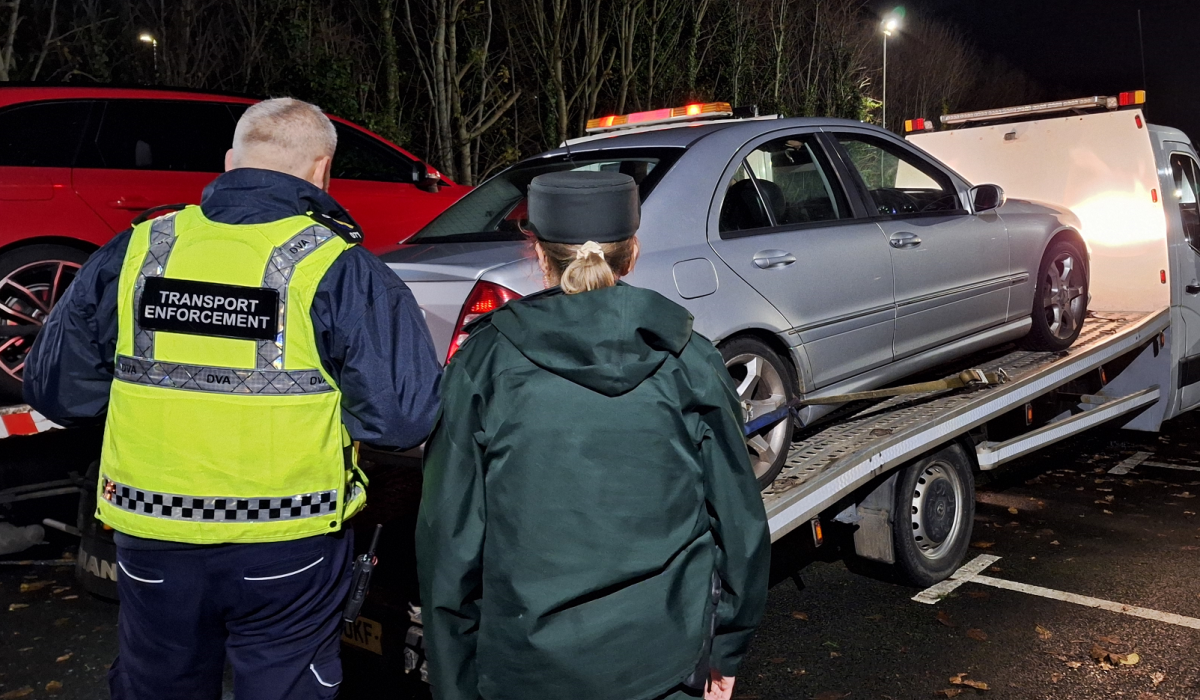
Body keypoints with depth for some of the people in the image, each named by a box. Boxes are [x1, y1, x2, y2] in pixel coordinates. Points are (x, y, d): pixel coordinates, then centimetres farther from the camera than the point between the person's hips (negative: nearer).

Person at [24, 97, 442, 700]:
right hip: (288, 553, -3)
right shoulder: (338, 269, -13)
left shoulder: (134, 253, -2)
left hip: (151, 542, 3)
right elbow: (404, 416, -17)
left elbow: (55, 391, 5)